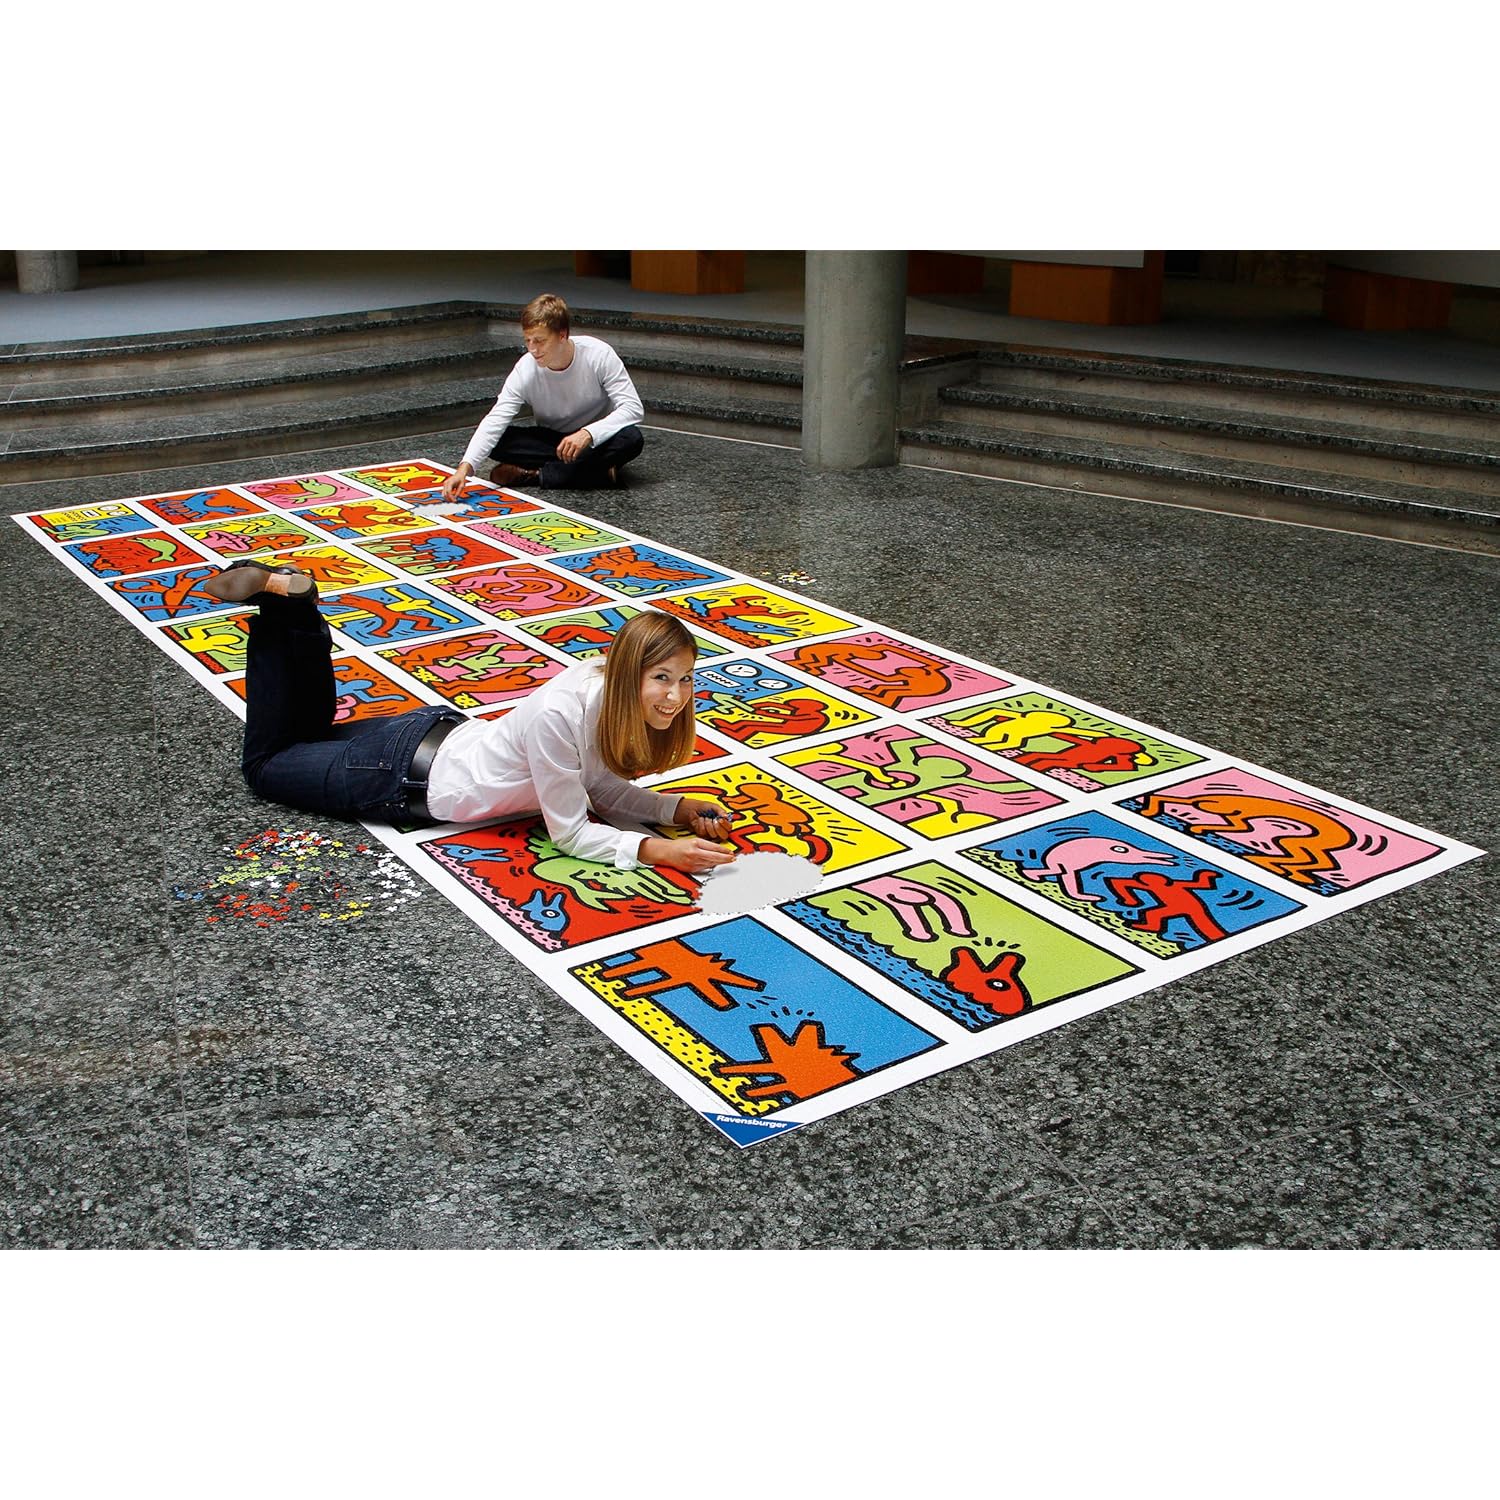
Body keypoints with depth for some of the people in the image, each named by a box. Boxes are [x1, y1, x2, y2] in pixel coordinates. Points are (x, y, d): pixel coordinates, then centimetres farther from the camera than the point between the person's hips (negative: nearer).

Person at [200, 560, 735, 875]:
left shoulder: (611, 683, -14)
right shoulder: (559, 714, -38)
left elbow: (600, 786, -4)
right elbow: (570, 832, -28)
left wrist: (677, 808, -17)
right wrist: (656, 849, -37)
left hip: (445, 732, 7)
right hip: (407, 778, -7)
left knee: (312, 735, 33)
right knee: (264, 763, 20)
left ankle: (290, 594, 21)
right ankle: (279, 599, 15)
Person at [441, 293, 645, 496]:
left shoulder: (599, 355, -22)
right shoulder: (525, 370, -18)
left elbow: (633, 408, -26)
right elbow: (495, 420, -25)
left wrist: (588, 433, -41)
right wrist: (465, 468, -41)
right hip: (551, 440, 2)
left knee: (631, 438, -36)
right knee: (497, 441, -24)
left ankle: (533, 474, -26)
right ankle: (597, 471, -24)